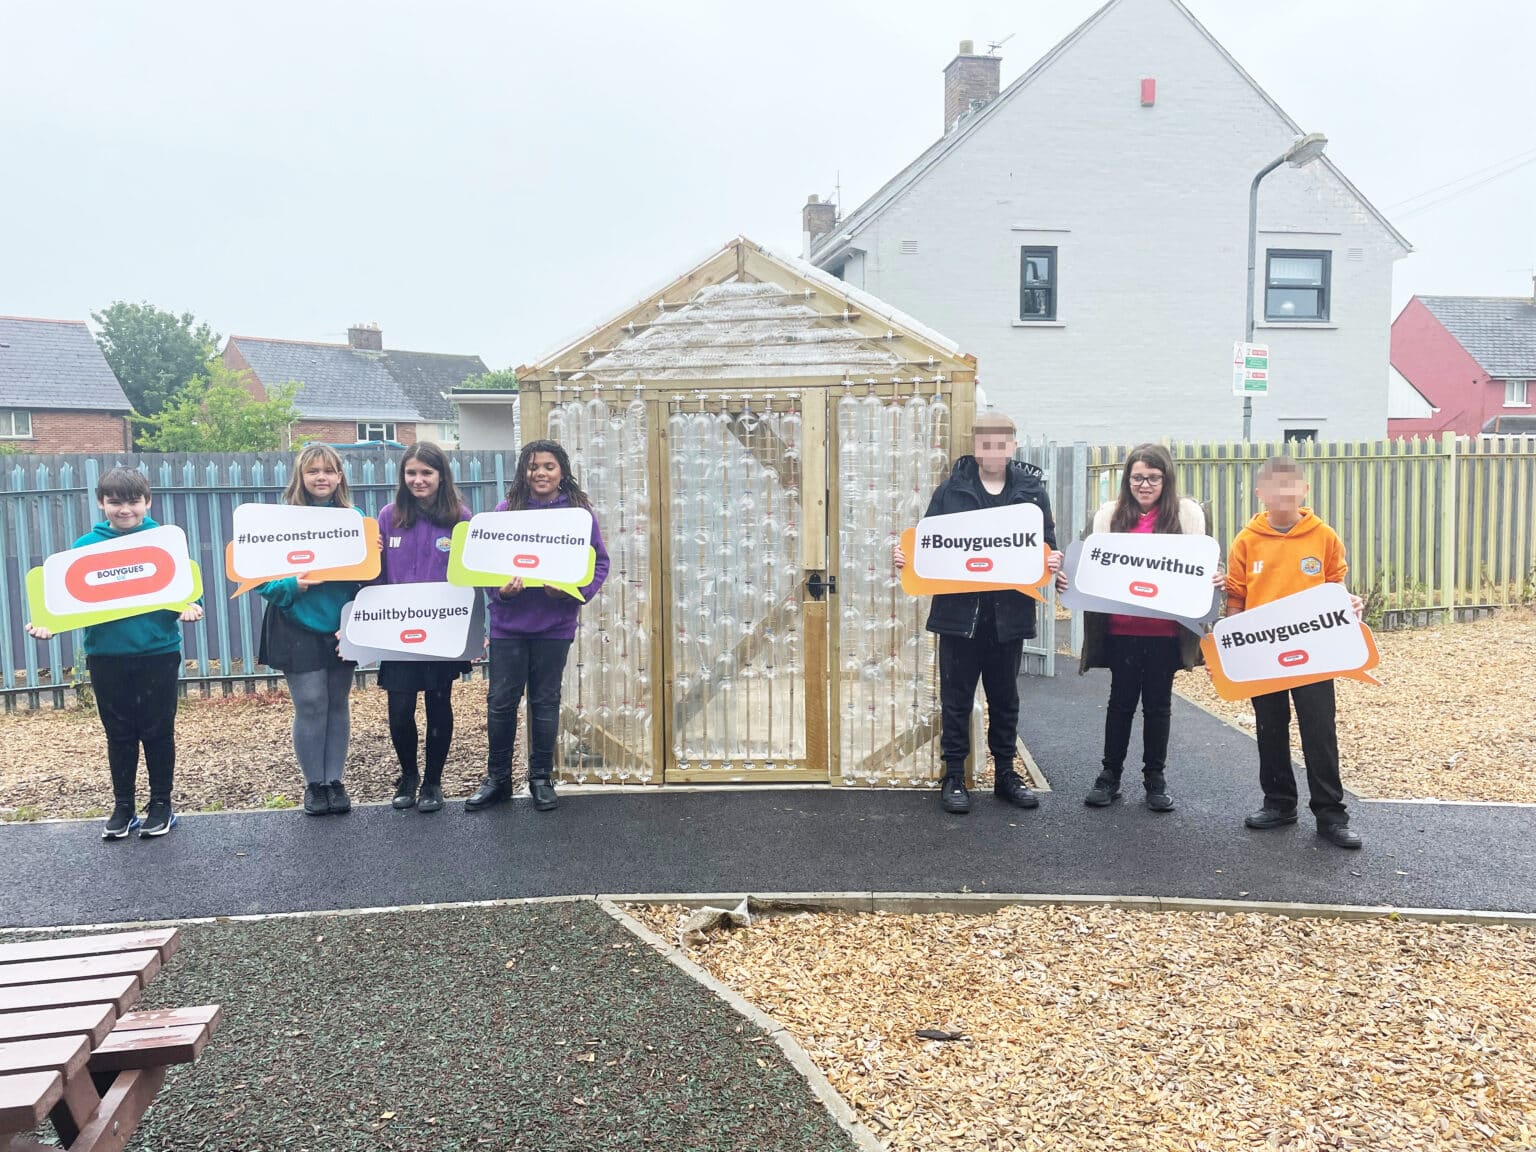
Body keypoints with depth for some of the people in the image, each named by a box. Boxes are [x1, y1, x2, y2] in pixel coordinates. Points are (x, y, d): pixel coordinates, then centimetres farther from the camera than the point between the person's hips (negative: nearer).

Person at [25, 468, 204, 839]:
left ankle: (161, 804, 21)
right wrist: (49, 623, -15)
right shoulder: (86, 545, 2)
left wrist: (188, 608, -23)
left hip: (158, 652, -2)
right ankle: (123, 806, 25)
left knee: (157, 731, 8)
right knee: (119, 734, 13)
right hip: (106, 655, 2)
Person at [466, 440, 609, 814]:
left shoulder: (579, 512, -1)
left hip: (554, 624, 0)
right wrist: (500, 589, -18)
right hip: (509, 622, 1)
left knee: (545, 701, 10)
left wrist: (575, 590, -17)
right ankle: (497, 777, 21)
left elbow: (599, 563, 0)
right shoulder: (506, 510, 0)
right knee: (501, 700, 5)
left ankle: (541, 778, 23)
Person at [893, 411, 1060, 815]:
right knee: (956, 697, 5)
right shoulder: (951, 489, 1)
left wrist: (1052, 562, -16)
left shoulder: (1032, 491, 4)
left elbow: (1047, 547, 5)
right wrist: (907, 556, -15)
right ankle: (953, 777, 15)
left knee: (1004, 696, 14)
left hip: (1009, 612, 1)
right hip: (959, 610, -1)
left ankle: (1005, 773, 27)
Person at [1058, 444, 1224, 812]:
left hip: (1166, 629, -1)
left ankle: (1155, 778, 23)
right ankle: (1110, 775, 20)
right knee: (1121, 700, 9)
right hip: (1121, 627, 1)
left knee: (1158, 703, 11)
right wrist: (1069, 578, -14)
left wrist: (1214, 578, -21)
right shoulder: (1110, 514, 5)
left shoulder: (1187, 513, 1)